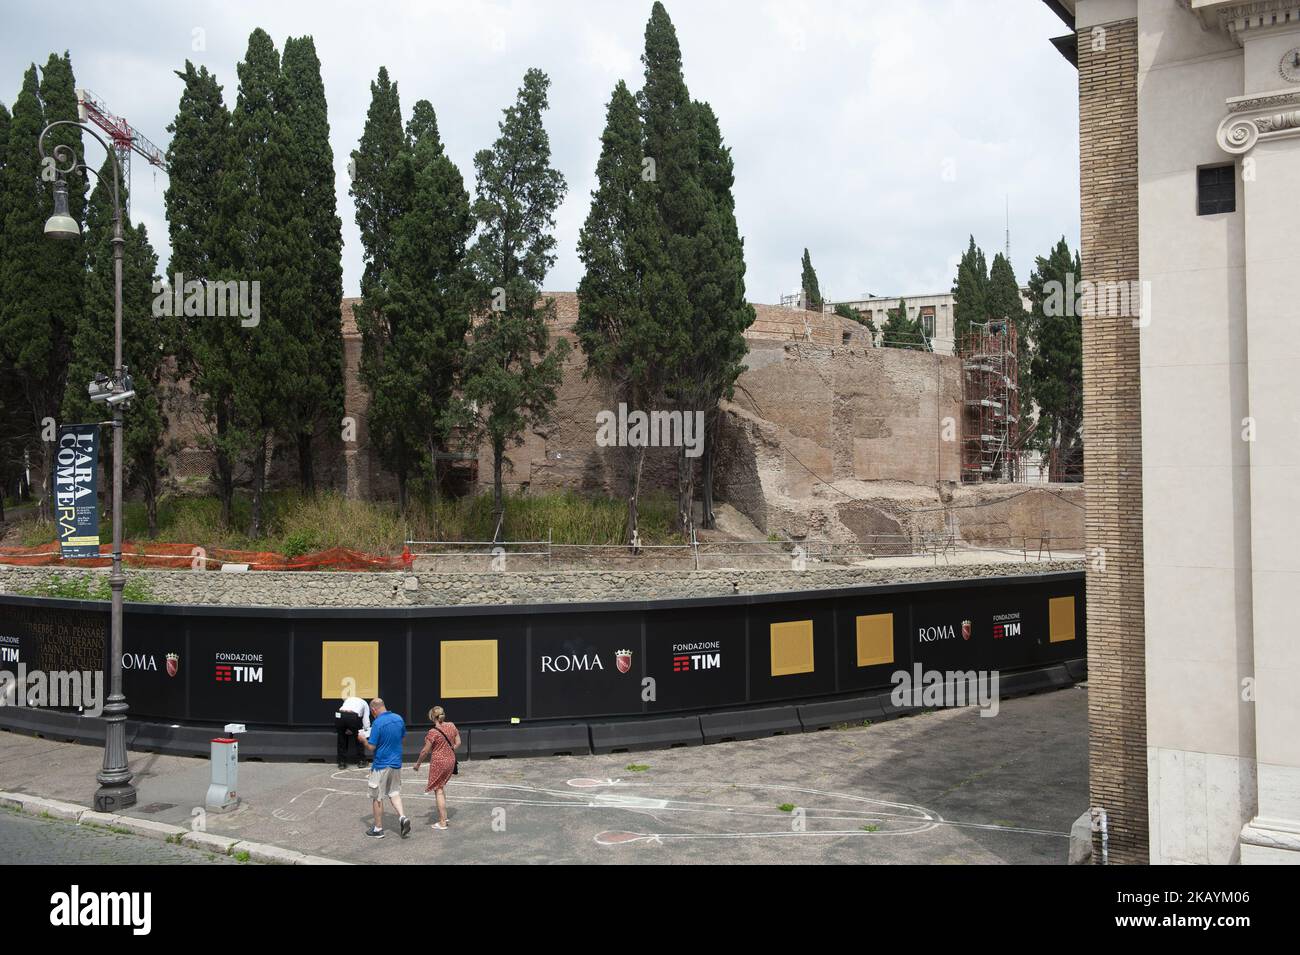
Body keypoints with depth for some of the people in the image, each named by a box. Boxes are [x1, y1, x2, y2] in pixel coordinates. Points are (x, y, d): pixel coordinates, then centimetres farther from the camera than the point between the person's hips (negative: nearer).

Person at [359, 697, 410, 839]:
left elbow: (371, 747, -18)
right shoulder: (399, 719, 1)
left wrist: (363, 739, 1)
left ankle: (378, 829, 16)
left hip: (381, 765, -6)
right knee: (394, 793, 18)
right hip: (396, 763, 6)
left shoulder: (378, 723, -20)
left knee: (377, 798, 8)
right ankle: (402, 817, -3)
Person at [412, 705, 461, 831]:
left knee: (438, 790, 4)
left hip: (438, 762, -7)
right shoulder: (451, 726, 0)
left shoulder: (433, 732, -18)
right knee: (440, 787, 23)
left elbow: (425, 751, -12)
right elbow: (458, 743, 8)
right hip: (451, 761, 7)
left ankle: (442, 823, 7)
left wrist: (418, 763, 3)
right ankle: (443, 816, 26)